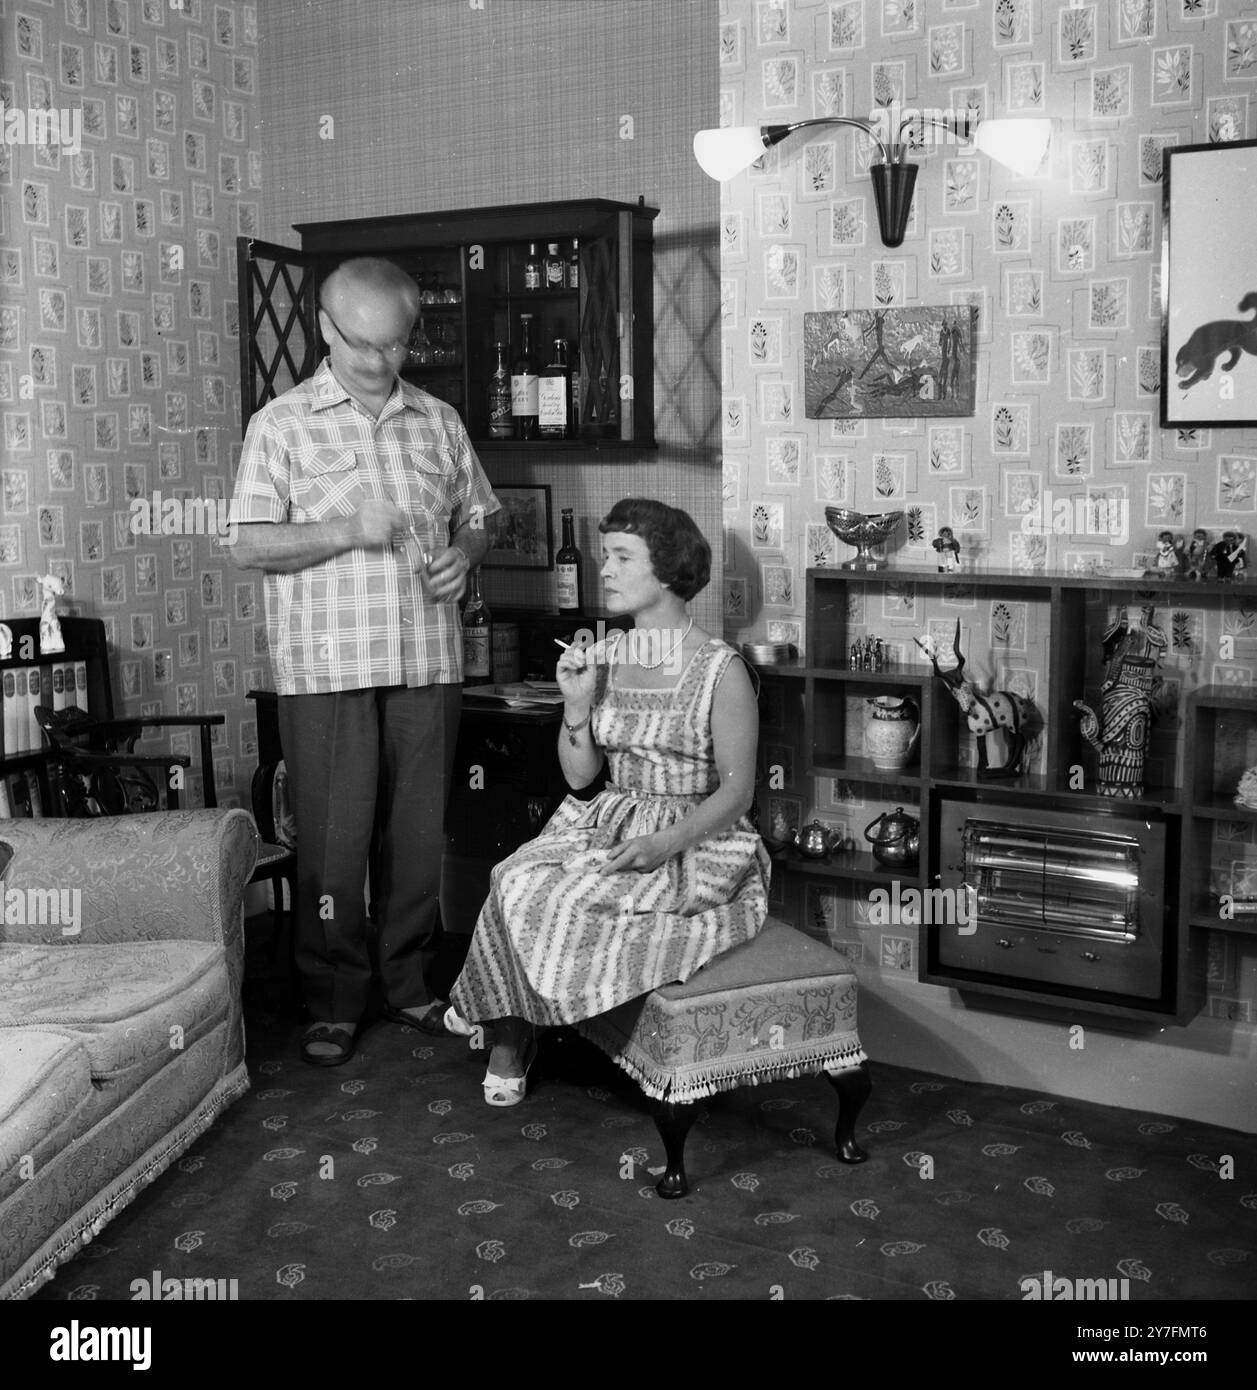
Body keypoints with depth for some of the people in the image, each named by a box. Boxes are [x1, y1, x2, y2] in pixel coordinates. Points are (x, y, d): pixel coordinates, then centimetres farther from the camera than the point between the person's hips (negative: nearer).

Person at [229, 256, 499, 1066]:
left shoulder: (439, 422, 12)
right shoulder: (283, 425, 1)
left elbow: (478, 519, 19)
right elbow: (251, 545, -5)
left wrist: (463, 554, -3)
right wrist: (346, 530, -18)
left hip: (428, 663, 3)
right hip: (327, 667, -3)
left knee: (418, 833, 10)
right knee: (332, 843, 1)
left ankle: (411, 983, 25)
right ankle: (334, 1004, 15)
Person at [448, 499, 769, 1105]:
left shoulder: (720, 669, -11)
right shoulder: (601, 656, 5)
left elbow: (736, 791, -10)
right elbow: (579, 775, 8)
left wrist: (666, 844, -23)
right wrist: (577, 705, -9)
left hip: (693, 842, -5)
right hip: (606, 823, 5)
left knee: (560, 897, -25)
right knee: (519, 879, -23)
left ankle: (509, 1027, 4)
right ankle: (511, 1032, -1)